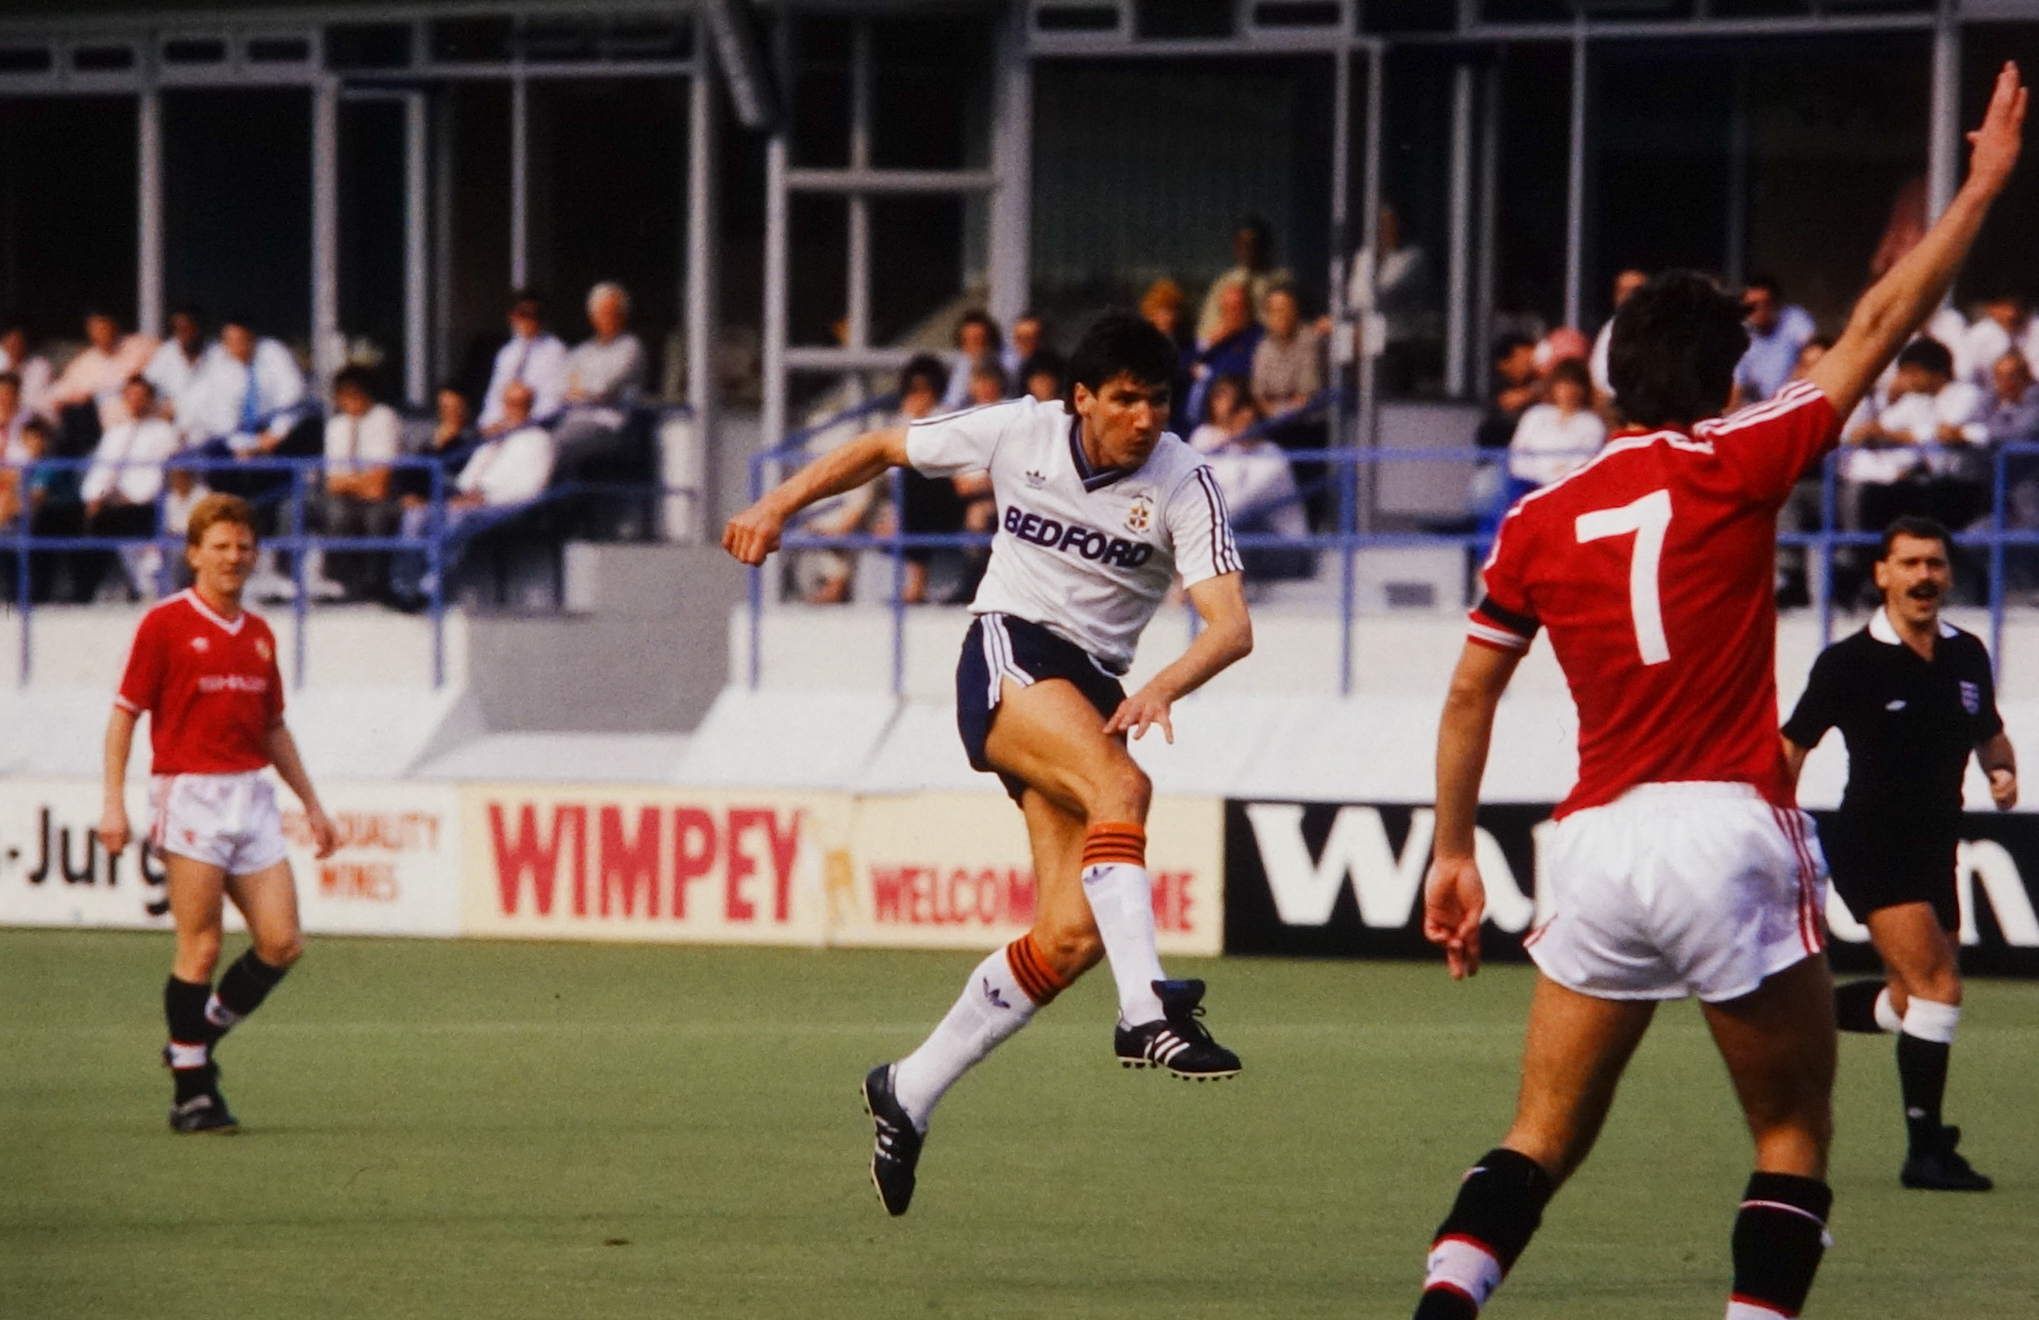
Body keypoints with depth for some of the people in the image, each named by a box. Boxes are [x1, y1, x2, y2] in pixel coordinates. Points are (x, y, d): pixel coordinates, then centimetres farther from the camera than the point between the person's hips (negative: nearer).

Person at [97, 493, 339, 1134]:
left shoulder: (259, 635, 15)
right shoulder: (165, 624, -3)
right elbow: (124, 715, -4)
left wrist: (312, 804, 22)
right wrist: (113, 803, -12)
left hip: (253, 796, 6)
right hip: (190, 795, -6)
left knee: (282, 942, -2)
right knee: (200, 948, -7)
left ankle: (197, 1039, 17)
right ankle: (191, 1091, 0)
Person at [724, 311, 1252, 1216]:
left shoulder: (1182, 482, -6)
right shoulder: (1018, 434, -3)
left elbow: (1231, 625, -18)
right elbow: (883, 450, 14)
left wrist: (1164, 687, -36)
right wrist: (778, 506, 9)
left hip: (1094, 691, 3)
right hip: (1009, 655, -3)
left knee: (1073, 932, -10)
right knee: (1122, 790, -34)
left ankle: (910, 1092, 5)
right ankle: (1146, 1010, -47)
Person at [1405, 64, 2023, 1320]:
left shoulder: (1540, 520, 10)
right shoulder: (1731, 466, -2)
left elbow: (1469, 696, 14)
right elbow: (1879, 327, 3)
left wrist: (1454, 853, 24)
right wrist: (1983, 183, 11)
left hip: (1596, 843, 4)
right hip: (1729, 833, -4)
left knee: (1543, 1139, 9)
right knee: (1795, 1135, 7)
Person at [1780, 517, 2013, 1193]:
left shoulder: (1967, 655, 6)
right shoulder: (1850, 661, -10)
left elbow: (1989, 733, 22)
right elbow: (1792, 746, -2)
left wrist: (2003, 772, -1)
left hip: (1934, 853, 7)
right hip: (1870, 850, -7)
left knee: (1909, 1003, 12)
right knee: (1937, 985, -18)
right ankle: (1926, 1149, -12)